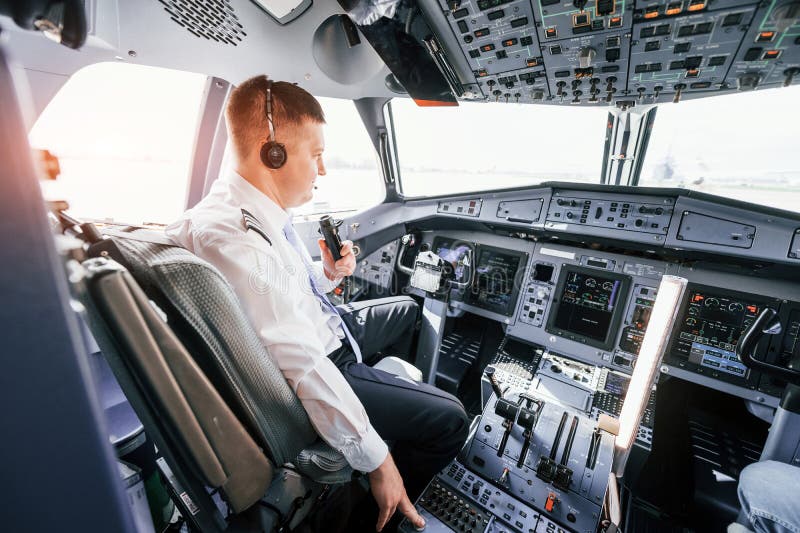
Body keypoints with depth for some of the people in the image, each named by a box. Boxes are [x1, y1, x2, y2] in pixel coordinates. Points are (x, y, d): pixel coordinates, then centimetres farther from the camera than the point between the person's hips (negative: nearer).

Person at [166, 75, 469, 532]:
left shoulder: (261, 208, -1)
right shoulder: (231, 239, -31)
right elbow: (304, 368, -33)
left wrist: (327, 273, -5)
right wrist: (377, 461, -23)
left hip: (327, 327, 10)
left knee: (406, 309, 24)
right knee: (448, 419, -13)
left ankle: (395, 390, 45)